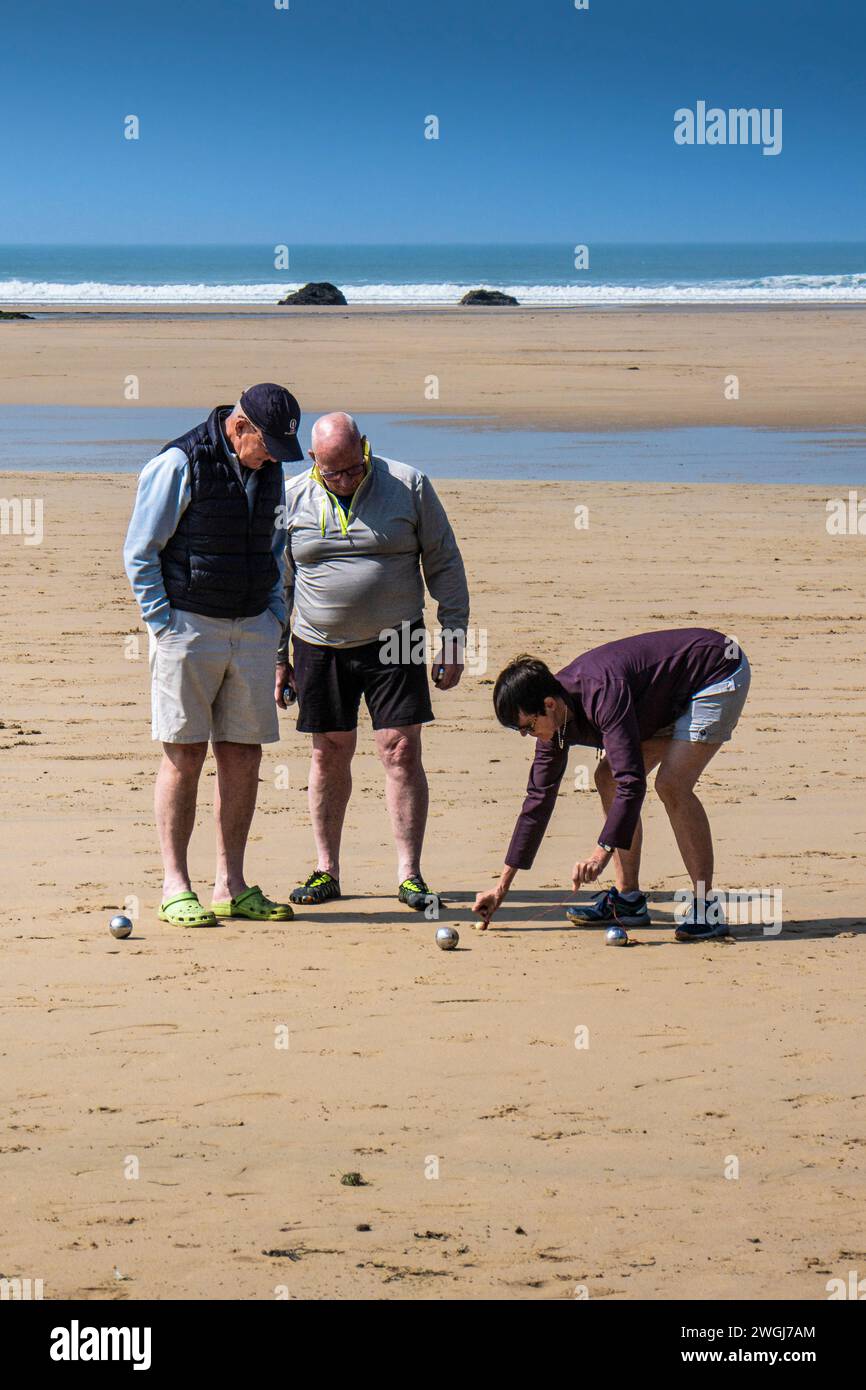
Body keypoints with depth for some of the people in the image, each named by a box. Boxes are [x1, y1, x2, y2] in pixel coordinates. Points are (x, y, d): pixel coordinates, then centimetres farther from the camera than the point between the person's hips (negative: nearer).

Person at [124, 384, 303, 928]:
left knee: (243, 757, 4)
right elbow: (140, 552, -9)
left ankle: (232, 887, 10)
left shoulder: (270, 470, 9)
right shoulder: (180, 465, -11)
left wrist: (275, 616, 11)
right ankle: (176, 888, 3)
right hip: (188, 626, -6)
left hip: (253, 632, 6)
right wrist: (164, 626, -12)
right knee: (185, 756, -3)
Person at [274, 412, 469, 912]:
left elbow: (445, 565, 2)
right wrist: (278, 657, 8)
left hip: (395, 645, -2)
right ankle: (327, 871, 18)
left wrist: (454, 639, -3)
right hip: (319, 648, 2)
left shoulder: (408, 486, -3)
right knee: (330, 755, 7)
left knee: (402, 753, -6)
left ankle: (410, 875, -1)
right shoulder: (293, 499, 2)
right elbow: (278, 582, 11)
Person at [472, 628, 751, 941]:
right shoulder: (553, 718, -6)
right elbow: (539, 798, 2)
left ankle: (706, 907, -18)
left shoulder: (603, 694, -34)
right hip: (673, 696, 10)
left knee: (672, 784, -24)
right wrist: (502, 887, 3)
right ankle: (628, 900, 8)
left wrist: (603, 851, -38)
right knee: (608, 778, 3)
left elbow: (632, 782, -37)